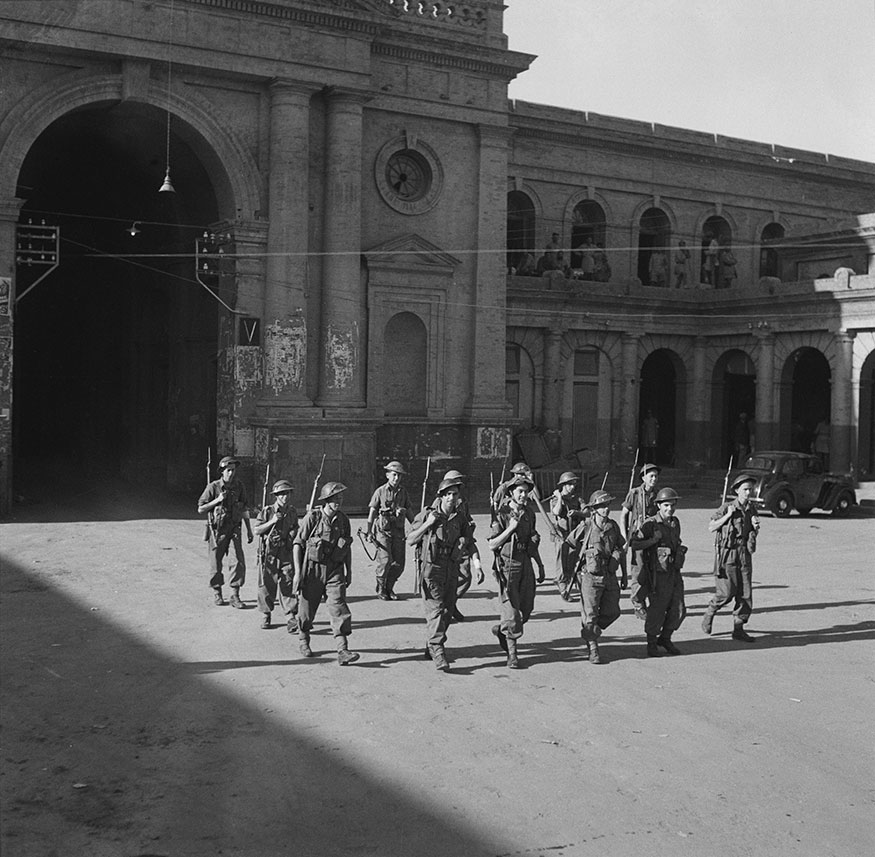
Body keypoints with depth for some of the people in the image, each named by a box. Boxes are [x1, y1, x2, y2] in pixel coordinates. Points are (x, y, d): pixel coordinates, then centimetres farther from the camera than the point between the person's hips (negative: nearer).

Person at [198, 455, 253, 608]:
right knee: (216, 563, 6)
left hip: (234, 529, 2)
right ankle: (216, 592, 27)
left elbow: (245, 510, 12)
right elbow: (200, 509, -4)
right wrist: (217, 501, -16)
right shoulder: (213, 487, -7)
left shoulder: (239, 486, 2)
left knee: (239, 561, -8)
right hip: (217, 530, -2)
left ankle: (235, 595, -2)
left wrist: (249, 530, 13)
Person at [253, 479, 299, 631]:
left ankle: (291, 619, -5)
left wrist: (294, 534, -1)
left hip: (286, 555, 2)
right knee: (267, 586, 6)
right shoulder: (267, 511, -5)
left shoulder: (292, 512, 7)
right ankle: (266, 615, 24)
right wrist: (272, 522, -18)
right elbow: (257, 530, -8)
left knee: (288, 586, -4)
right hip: (269, 554, -2)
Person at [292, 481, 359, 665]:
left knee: (339, 606, -11)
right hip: (313, 568, -3)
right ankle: (303, 641, 36)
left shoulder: (343, 520, 4)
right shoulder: (312, 517, -9)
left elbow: (347, 548, 15)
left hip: (335, 570, 3)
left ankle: (342, 651, -16)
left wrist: (349, 572, 15)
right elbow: (298, 544, -8)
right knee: (307, 608, 9)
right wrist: (298, 572, -11)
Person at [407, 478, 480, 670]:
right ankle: (438, 653, -15)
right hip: (431, 569, -4)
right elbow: (410, 541, -3)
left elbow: (471, 546, 14)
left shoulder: (461, 518, 7)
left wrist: (464, 543, -9)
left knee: (447, 612, 9)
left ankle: (431, 647, 27)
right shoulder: (427, 514, -3)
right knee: (435, 609, -13)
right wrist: (427, 524, -15)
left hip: (452, 570, 5)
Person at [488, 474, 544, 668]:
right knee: (511, 608, -6)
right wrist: (510, 529, -19)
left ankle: (502, 629, 36)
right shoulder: (501, 514, -8)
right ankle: (512, 654, 2)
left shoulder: (529, 514, 9)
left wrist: (540, 566, 17)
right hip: (508, 565, -6)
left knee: (526, 609, 9)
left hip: (525, 564, 6)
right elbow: (492, 545, -9)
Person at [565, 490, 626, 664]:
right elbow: (567, 546, 0)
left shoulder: (613, 526, 4)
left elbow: (620, 550, 15)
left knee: (612, 612, 8)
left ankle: (592, 631, 34)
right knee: (590, 614, 0)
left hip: (610, 576, 5)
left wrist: (624, 574, 16)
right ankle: (593, 650, 13)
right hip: (590, 577, -5)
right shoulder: (585, 527, -10)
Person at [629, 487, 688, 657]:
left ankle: (665, 638, 25)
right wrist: (654, 540, -20)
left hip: (674, 573, 6)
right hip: (658, 574, -6)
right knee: (657, 610, -2)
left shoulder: (675, 523, 12)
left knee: (678, 610, 5)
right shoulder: (650, 524, -9)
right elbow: (634, 545, -13)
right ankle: (651, 643, 15)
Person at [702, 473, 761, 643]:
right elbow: (711, 528, -6)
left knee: (745, 593, 0)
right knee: (726, 592, -7)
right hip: (727, 553, -5)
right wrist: (728, 515, -14)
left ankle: (738, 628, 8)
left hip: (744, 554, 5)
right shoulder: (727, 508, -6)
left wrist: (755, 526, -1)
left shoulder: (751, 509, 10)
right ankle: (710, 612, 21)